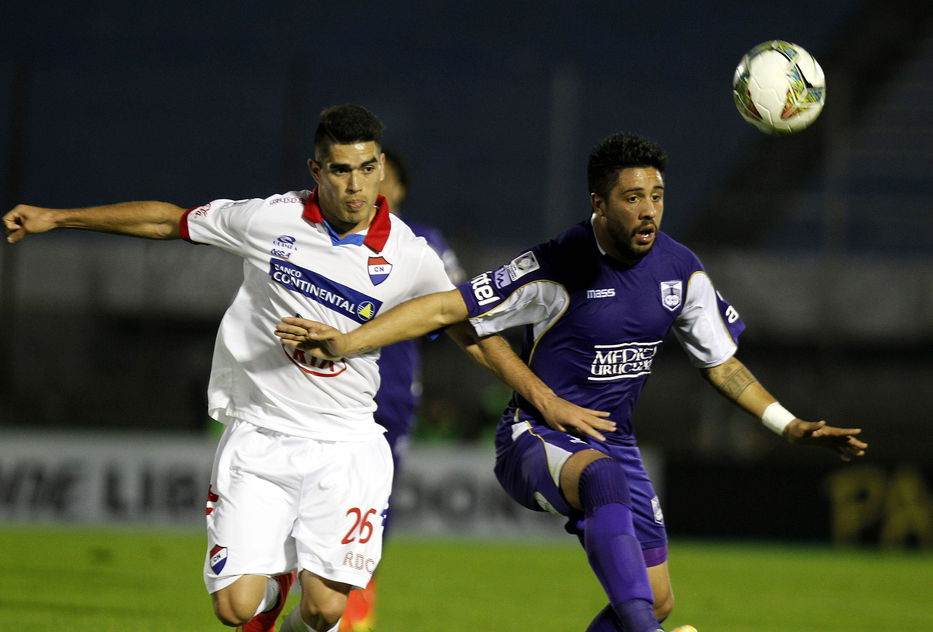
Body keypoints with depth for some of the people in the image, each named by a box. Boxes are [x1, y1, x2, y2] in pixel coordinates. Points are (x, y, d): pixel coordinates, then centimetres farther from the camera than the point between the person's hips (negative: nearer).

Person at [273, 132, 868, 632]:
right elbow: (447, 307, -17)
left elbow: (723, 364, 11)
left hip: (612, 443, 7)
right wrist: (346, 343, -25)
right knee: (604, 474, -41)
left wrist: (792, 427, 6)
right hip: (536, 438, -7)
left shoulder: (681, 270, -2)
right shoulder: (556, 269, -17)